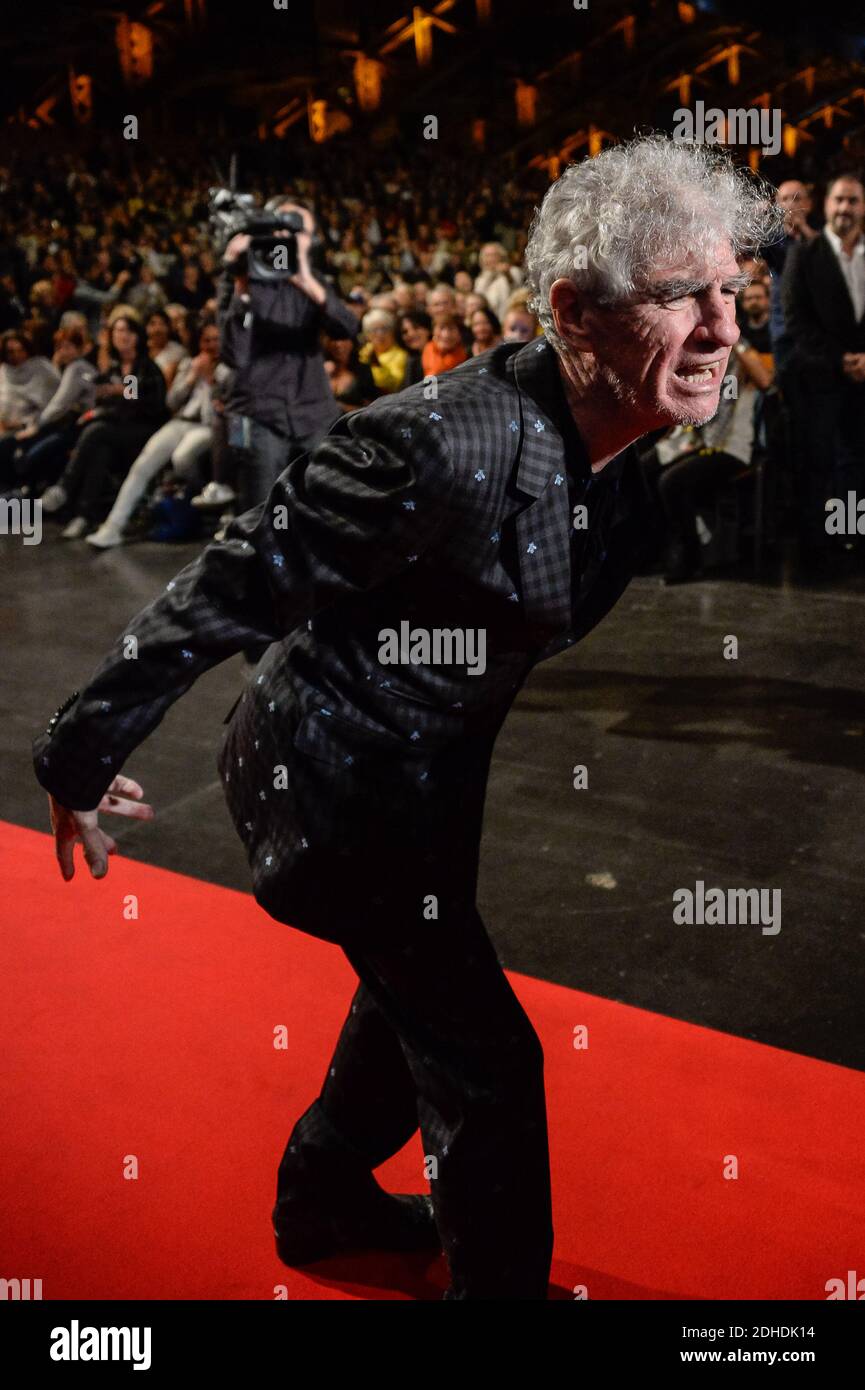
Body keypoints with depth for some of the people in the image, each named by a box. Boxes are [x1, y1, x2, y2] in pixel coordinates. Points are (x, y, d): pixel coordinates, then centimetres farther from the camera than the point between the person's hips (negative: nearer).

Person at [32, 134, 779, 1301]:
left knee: (415, 995, 27)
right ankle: (500, 1279, 29)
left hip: (433, 770, 9)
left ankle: (322, 1203, 53)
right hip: (338, 779, -9)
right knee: (486, 1060, 2)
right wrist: (83, 752, -16)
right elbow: (230, 591, -25)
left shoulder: (626, 446, -7)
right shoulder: (445, 446, -33)